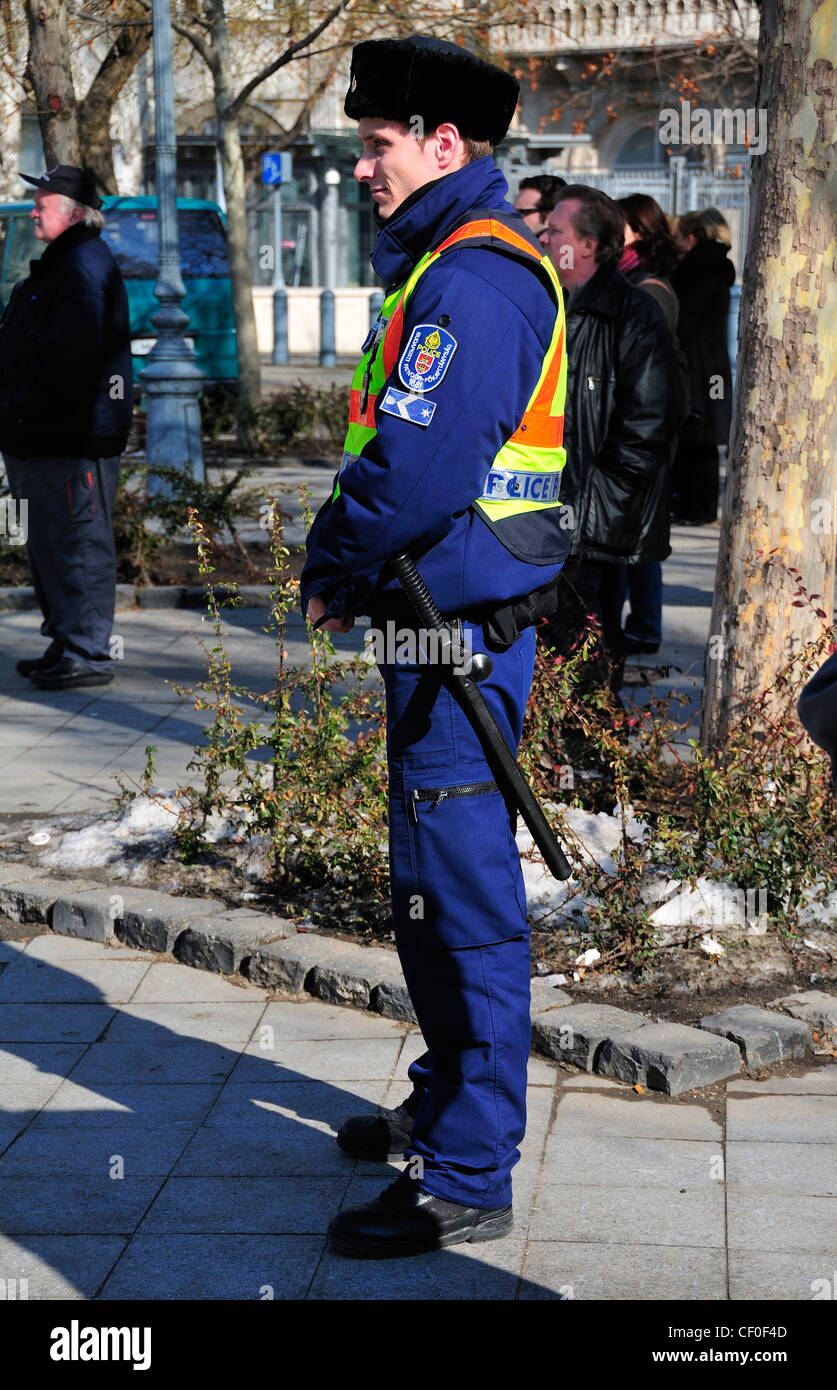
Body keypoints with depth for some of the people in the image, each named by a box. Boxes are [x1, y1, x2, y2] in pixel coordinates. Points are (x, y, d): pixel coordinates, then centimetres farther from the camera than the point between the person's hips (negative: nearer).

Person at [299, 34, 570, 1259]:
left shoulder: (475, 276, -16)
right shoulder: (446, 265, 18)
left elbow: (416, 474, -25)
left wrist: (331, 567, -8)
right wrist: (351, 570, 6)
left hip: (463, 636, -10)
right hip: (441, 625, 10)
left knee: (465, 904, -4)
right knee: (433, 895, 19)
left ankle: (467, 1179, 5)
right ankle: (449, 1105, 34)